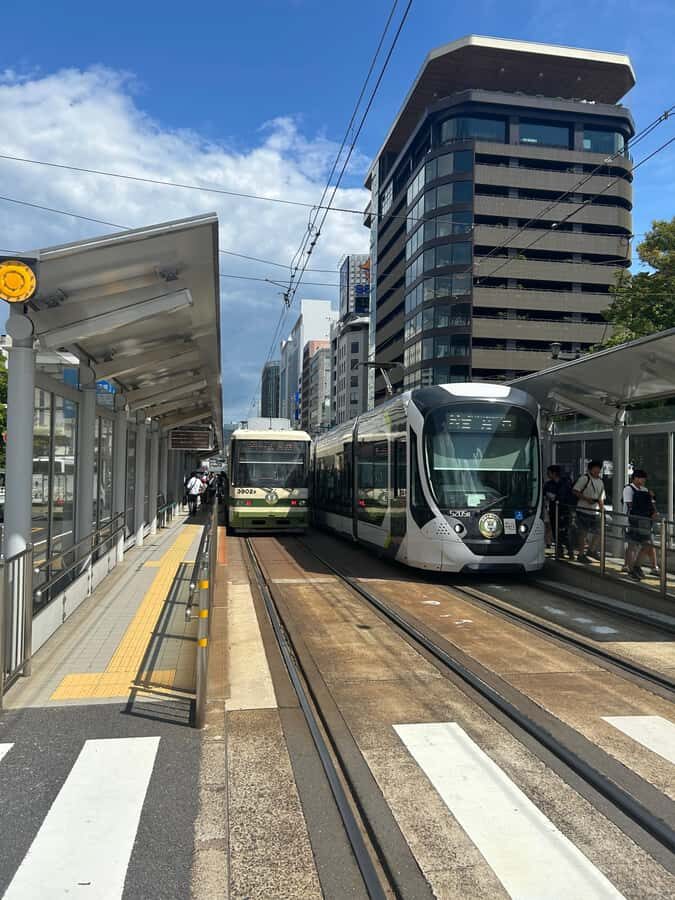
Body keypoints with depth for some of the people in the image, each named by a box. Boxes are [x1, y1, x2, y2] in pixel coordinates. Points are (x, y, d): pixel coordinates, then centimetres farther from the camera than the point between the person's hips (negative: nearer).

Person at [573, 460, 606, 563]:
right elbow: (575, 491, -12)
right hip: (584, 510, -7)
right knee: (583, 533, -1)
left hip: (595, 512, 7)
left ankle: (591, 550, 27)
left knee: (599, 532, 8)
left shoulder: (600, 481, 15)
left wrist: (602, 507, 5)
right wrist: (586, 499, -19)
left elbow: (601, 498, 21)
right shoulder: (584, 478, -7)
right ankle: (581, 554, 8)